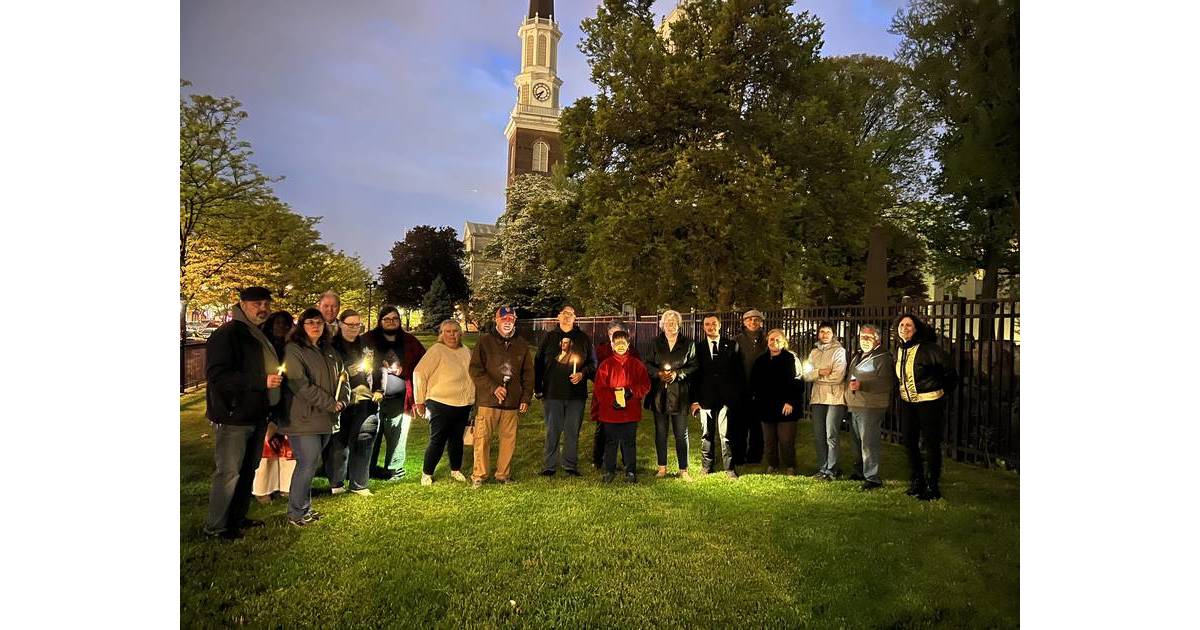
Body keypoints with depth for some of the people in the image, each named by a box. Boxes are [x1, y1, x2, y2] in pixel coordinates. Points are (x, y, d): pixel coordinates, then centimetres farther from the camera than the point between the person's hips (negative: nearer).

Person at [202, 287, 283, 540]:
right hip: (233, 417, -9)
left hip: (256, 415, 9)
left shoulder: (261, 336, 14)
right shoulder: (226, 334, -14)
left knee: (248, 470, 17)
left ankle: (238, 518, 30)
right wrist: (261, 381, -27)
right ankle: (215, 526, 11)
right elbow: (217, 375, -22)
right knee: (228, 472, -2)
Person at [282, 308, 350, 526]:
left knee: (311, 463, 13)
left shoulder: (329, 351, 16)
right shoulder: (293, 350, -8)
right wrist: (330, 403, -15)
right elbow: (300, 385, -17)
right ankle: (297, 513, 7)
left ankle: (305, 507, 24)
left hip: (325, 419, 7)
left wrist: (342, 400, -1)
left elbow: (342, 377, 19)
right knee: (308, 463, -7)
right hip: (304, 418, -7)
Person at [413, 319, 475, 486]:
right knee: (437, 440, 0)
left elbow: (473, 374, 22)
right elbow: (419, 374, -13)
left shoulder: (466, 352, 9)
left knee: (457, 439, 15)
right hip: (441, 404, -6)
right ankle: (427, 473, 17)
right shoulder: (436, 350, -12)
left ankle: (456, 470, 31)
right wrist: (420, 401, -9)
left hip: (464, 405, 6)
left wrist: (472, 398, 19)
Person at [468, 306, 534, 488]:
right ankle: (479, 475, 11)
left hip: (512, 402, 3)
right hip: (487, 400, -3)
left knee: (509, 439, 7)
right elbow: (475, 370, -5)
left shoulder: (522, 345, 10)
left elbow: (528, 374, 13)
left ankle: (504, 474, 21)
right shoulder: (485, 342, 0)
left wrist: (526, 398, 7)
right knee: (482, 439, -1)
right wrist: (493, 388, -14)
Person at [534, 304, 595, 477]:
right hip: (552, 393, 0)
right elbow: (538, 363, 7)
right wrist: (538, 389, 2)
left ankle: (571, 466, 17)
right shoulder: (549, 337, 6)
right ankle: (549, 466, 14)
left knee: (573, 431, 7)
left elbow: (593, 362, 10)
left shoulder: (584, 338, 7)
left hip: (577, 394, 1)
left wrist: (582, 374, -9)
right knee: (552, 431, 4)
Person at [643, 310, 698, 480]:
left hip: (679, 394, -2)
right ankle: (662, 467, 19)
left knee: (681, 433, 0)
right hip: (659, 394, 2)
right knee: (660, 431, 8)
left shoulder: (688, 343, 4)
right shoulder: (656, 343, 8)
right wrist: (659, 373, -11)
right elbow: (648, 364, 7)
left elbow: (694, 366, 2)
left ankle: (683, 470, 9)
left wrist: (678, 373, -12)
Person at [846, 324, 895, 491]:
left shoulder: (883, 358, -10)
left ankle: (872, 477, -4)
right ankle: (859, 472, 30)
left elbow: (886, 383, -21)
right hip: (854, 406, 9)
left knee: (868, 442, -10)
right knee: (857, 441, 17)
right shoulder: (857, 355, 18)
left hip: (871, 407, -9)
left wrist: (861, 385, -25)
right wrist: (848, 397, 22)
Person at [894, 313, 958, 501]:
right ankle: (916, 483, 26)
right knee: (910, 443, 12)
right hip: (907, 403, 7)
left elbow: (949, 370, -10)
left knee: (931, 443, 0)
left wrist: (943, 392, -3)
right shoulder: (898, 351, 5)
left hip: (929, 403, -7)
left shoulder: (928, 349, -16)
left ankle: (932, 487, 11)